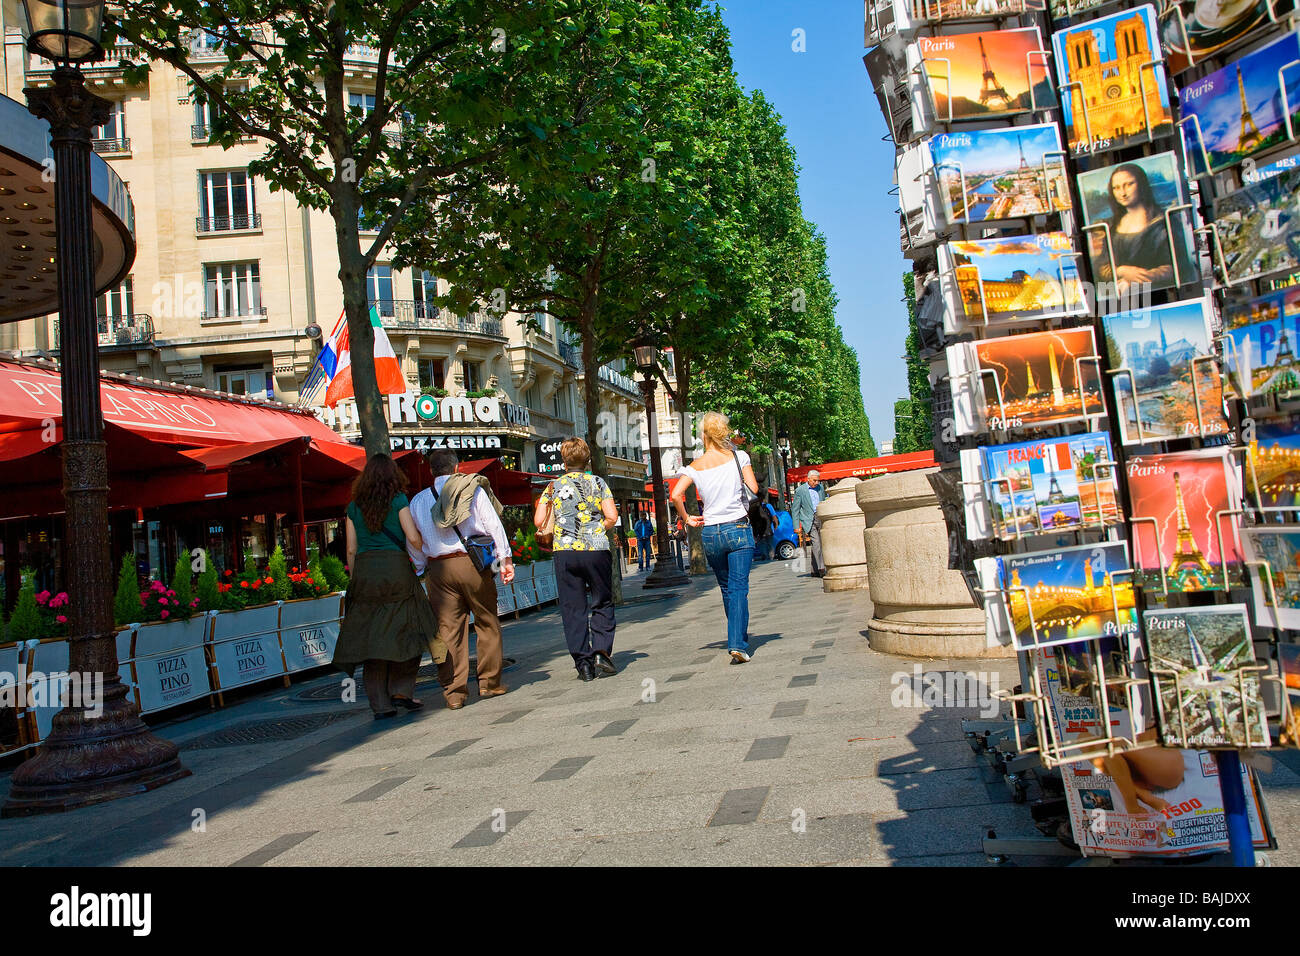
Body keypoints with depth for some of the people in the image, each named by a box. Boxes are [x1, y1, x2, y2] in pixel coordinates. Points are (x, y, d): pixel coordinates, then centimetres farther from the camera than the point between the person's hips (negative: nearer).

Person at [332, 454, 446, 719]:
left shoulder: (354, 506, 11)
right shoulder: (398, 499, 0)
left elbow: (351, 550, 10)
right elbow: (413, 538, -8)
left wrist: (355, 581, 17)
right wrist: (427, 551, 12)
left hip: (364, 570, 4)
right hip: (395, 567, -3)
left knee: (371, 637, 5)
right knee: (407, 632, 9)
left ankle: (380, 703, 6)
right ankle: (401, 690, 2)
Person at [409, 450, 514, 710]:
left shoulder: (418, 501, 11)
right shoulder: (474, 490, 4)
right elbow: (494, 525, -3)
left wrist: (424, 569, 19)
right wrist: (506, 558, -3)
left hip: (438, 569, 2)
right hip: (473, 563, -2)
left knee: (448, 629, 4)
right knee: (487, 623, 11)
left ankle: (453, 692, 4)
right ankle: (489, 683, 15)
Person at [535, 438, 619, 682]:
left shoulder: (553, 486, 6)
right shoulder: (598, 482, 4)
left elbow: (538, 521, 3)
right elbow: (612, 517, -4)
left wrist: (544, 500, 22)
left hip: (565, 552, 1)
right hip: (596, 551, -1)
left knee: (573, 609, 6)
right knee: (602, 604, 13)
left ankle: (583, 662, 5)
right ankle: (601, 651, -2)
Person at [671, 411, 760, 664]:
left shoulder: (695, 467, 2)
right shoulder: (738, 457, -3)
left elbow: (676, 495, -8)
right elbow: (754, 488, -8)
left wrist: (687, 519, 5)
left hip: (710, 533, 2)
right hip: (738, 529, -2)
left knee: (726, 588, 18)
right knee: (738, 588, -4)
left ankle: (738, 639, 31)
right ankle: (738, 644, -17)